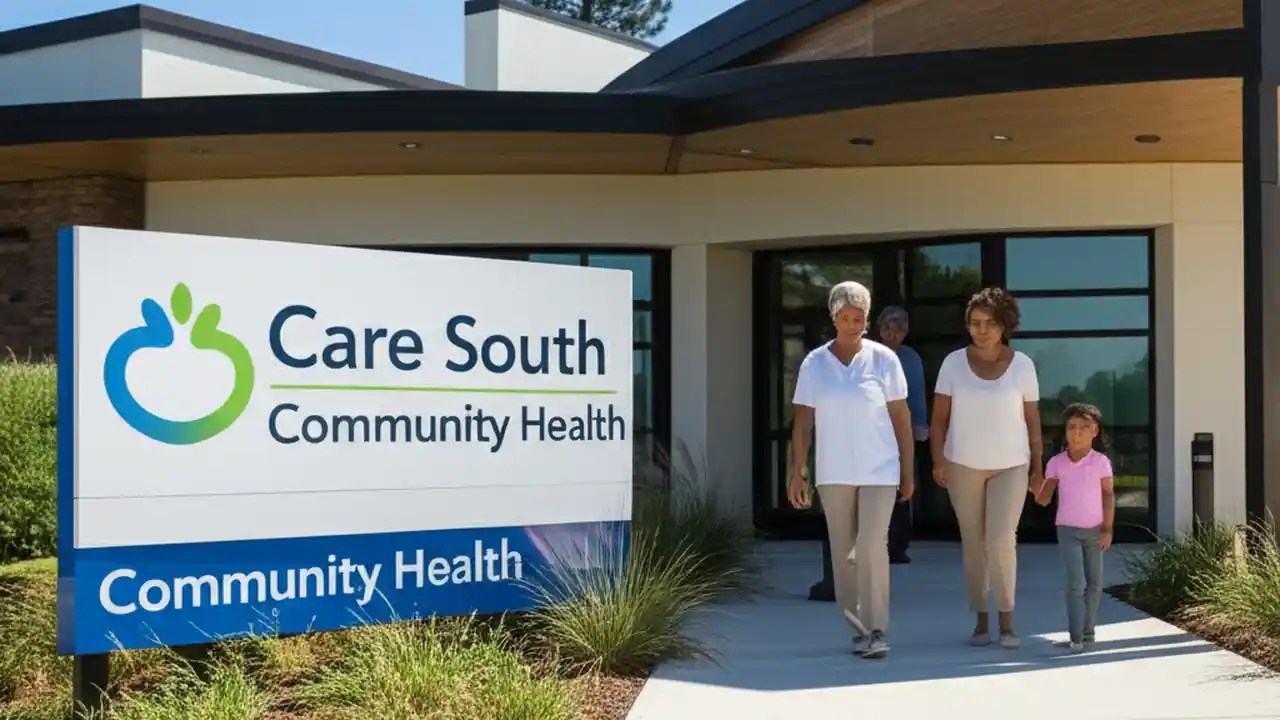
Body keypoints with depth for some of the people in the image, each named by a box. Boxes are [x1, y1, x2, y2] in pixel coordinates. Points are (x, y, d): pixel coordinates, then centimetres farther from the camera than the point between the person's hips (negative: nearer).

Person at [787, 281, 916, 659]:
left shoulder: (883, 359, -1)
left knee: (872, 548, -13)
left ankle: (877, 630, -6)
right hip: (833, 473, 2)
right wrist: (796, 472, -3)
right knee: (843, 554, 7)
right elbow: (803, 421, 2)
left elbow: (901, 416, 2)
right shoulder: (814, 363, 1)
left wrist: (907, 471, 1)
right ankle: (858, 628, 19)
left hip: (879, 471, -2)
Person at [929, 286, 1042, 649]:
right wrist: (938, 460, -10)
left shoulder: (1022, 365, -1)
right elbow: (939, 416, -1)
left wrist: (1038, 467, 2)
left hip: (1010, 466, -1)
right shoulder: (954, 363, -1)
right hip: (963, 465, 1)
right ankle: (981, 622, 15)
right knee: (973, 542, 6)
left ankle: (1007, 622, -2)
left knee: (1002, 539, -13)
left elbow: (1032, 419, 3)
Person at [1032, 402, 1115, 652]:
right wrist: (1035, 487, -22)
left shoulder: (1101, 461, -3)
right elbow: (1044, 498, 0)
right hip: (1068, 529, -1)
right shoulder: (1056, 463, -1)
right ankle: (1075, 636, -11)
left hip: (1094, 530, 1)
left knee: (1094, 584, 7)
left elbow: (1109, 495, -3)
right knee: (1076, 583, -11)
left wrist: (1107, 529, -7)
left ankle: (1088, 632, 19)